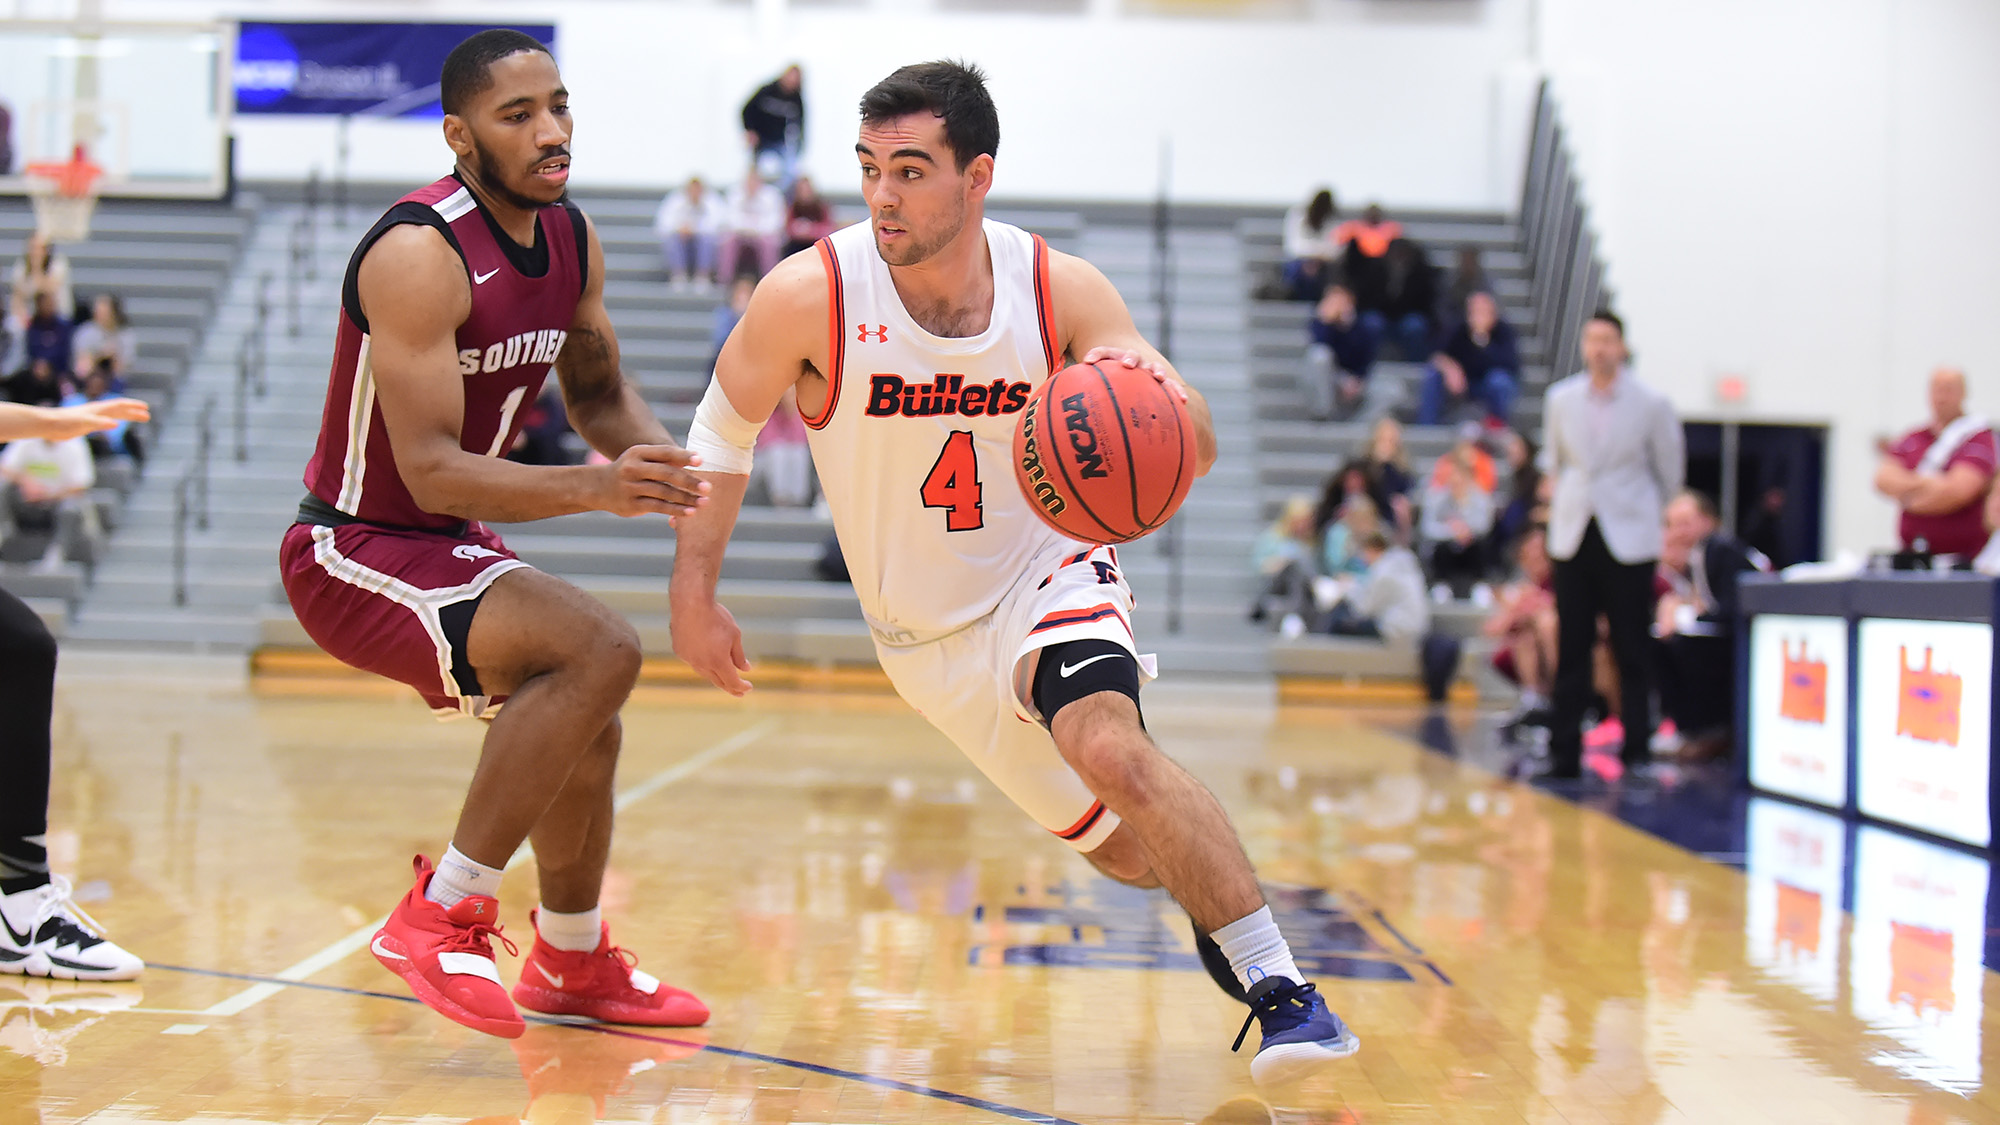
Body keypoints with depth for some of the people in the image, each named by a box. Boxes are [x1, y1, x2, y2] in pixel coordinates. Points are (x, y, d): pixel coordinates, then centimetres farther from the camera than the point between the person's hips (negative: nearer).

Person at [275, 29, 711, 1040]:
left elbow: (598, 394, 17)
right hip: (354, 551, -9)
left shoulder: (572, 240, 1)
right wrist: (596, 487, -40)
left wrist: (666, 464, -4)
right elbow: (431, 470, -31)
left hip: (446, 543, 9)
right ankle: (441, 918, -18)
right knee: (600, 649, -27)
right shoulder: (419, 255, -25)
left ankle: (572, 964, 42)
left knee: (582, 721, 20)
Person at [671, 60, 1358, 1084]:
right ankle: (1217, 888, 40)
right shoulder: (810, 296, -19)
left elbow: (1194, 448, -18)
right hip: (925, 633, 1)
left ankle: (1282, 989, -24)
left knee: (1108, 746, -33)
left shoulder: (1060, 292, -17)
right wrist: (694, 594, -6)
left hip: (1043, 573, -1)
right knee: (1125, 849, 4)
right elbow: (723, 430, -3)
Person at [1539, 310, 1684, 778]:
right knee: (1571, 651, 4)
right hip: (1573, 537, 3)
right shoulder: (1561, 399, 5)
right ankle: (1565, 753, 10)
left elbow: (1670, 472, 7)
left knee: (1632, 652, 0)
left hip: (1628, 541, -3)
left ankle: (1636, 753, 6)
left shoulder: (1652, 405, -4)